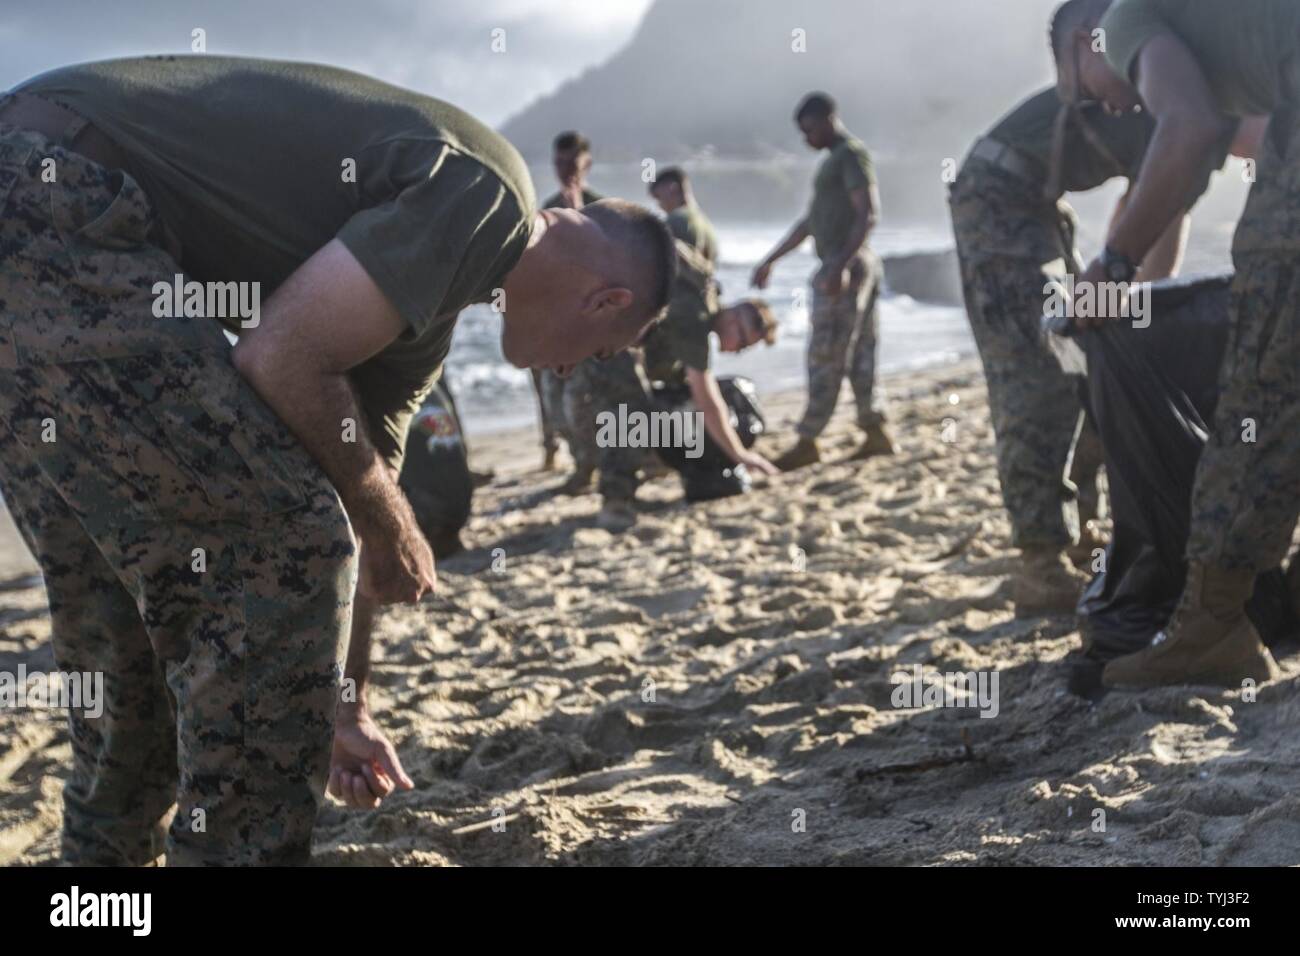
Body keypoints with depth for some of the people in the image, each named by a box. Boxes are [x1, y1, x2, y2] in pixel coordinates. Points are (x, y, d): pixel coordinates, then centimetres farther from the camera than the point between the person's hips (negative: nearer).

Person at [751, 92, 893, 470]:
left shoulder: (853, 154, -9)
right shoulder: (836, 160, 22)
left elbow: (869, 214, -20)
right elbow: (810, 222, 27)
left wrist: (840, 264, -28)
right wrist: (770, 260, 26)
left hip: (847, 267, -10)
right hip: (854, 268, 10)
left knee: (825, 354, -9)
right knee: (858, 355, 7)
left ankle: (807, 442, -8)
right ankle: (875, 433, 8)